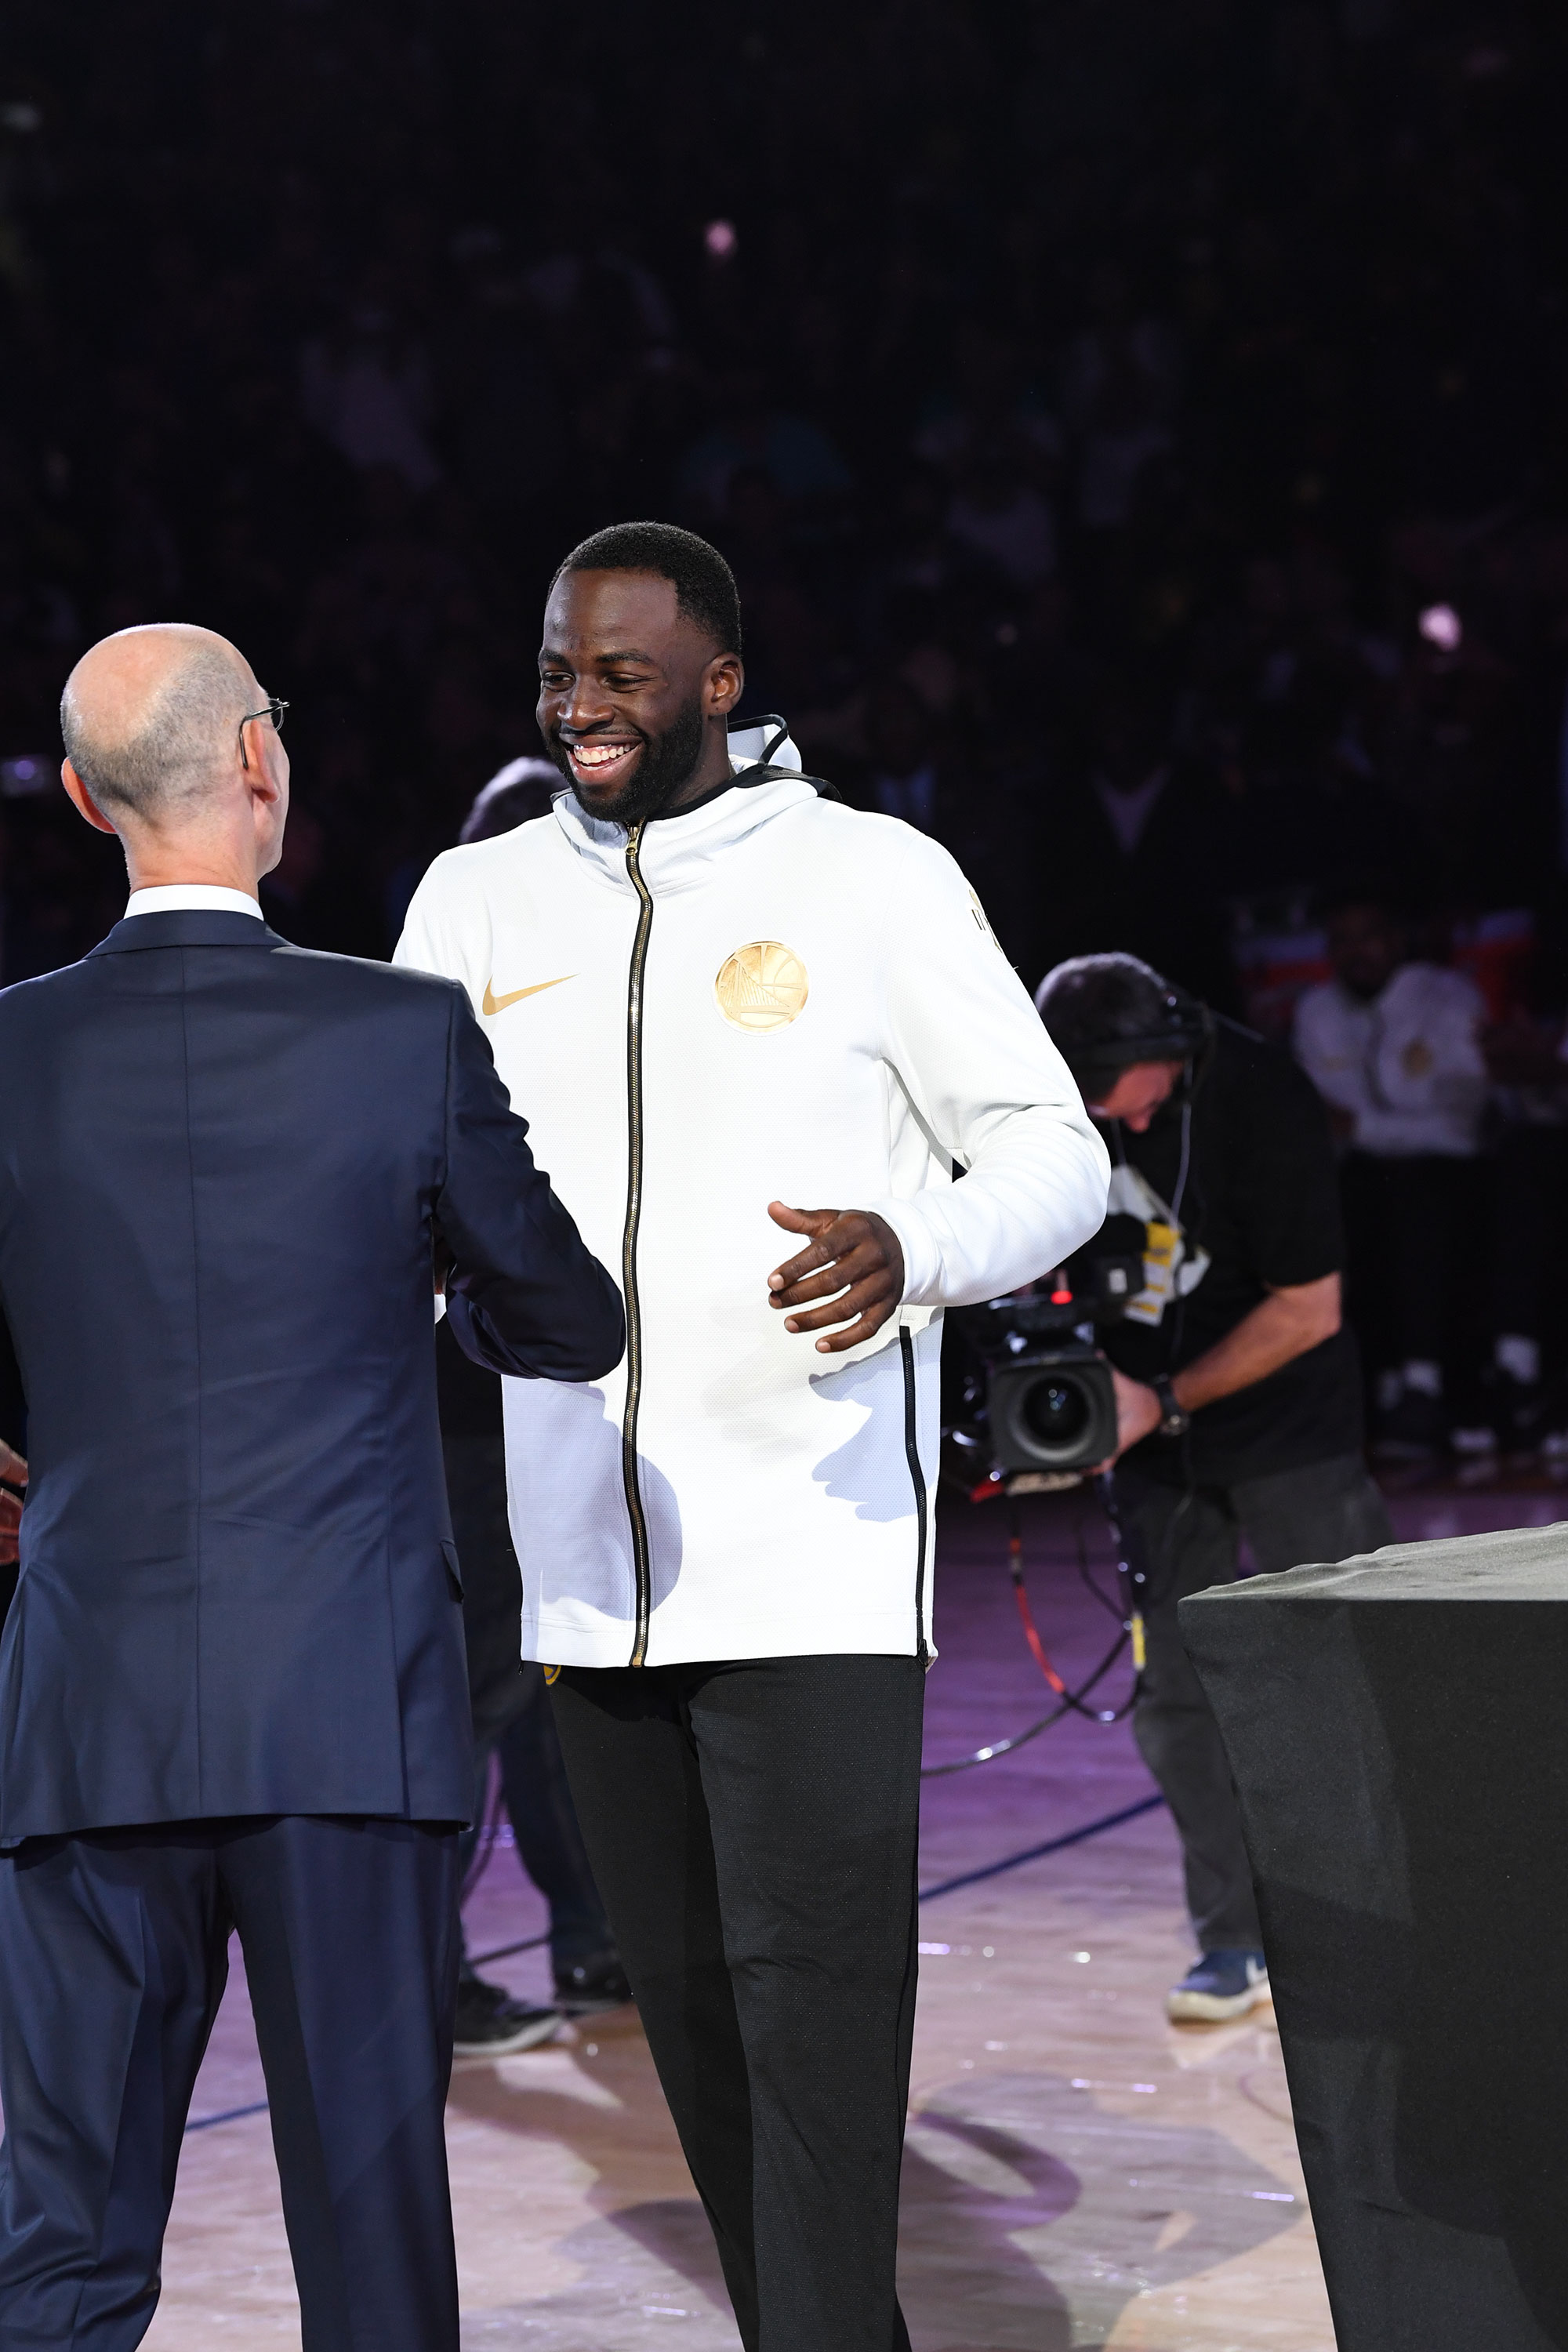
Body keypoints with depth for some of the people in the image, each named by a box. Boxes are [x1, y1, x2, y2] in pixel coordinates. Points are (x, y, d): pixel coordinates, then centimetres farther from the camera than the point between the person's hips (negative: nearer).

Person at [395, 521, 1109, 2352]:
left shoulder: (874, 882, -1)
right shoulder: (476, 902, 10)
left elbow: (1055, 1157, 0)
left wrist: (908, 1250, -21)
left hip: (813, 1562, -5)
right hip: (588, 1562, 5)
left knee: (814, 2003, -11)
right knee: (687, 1999, 12)